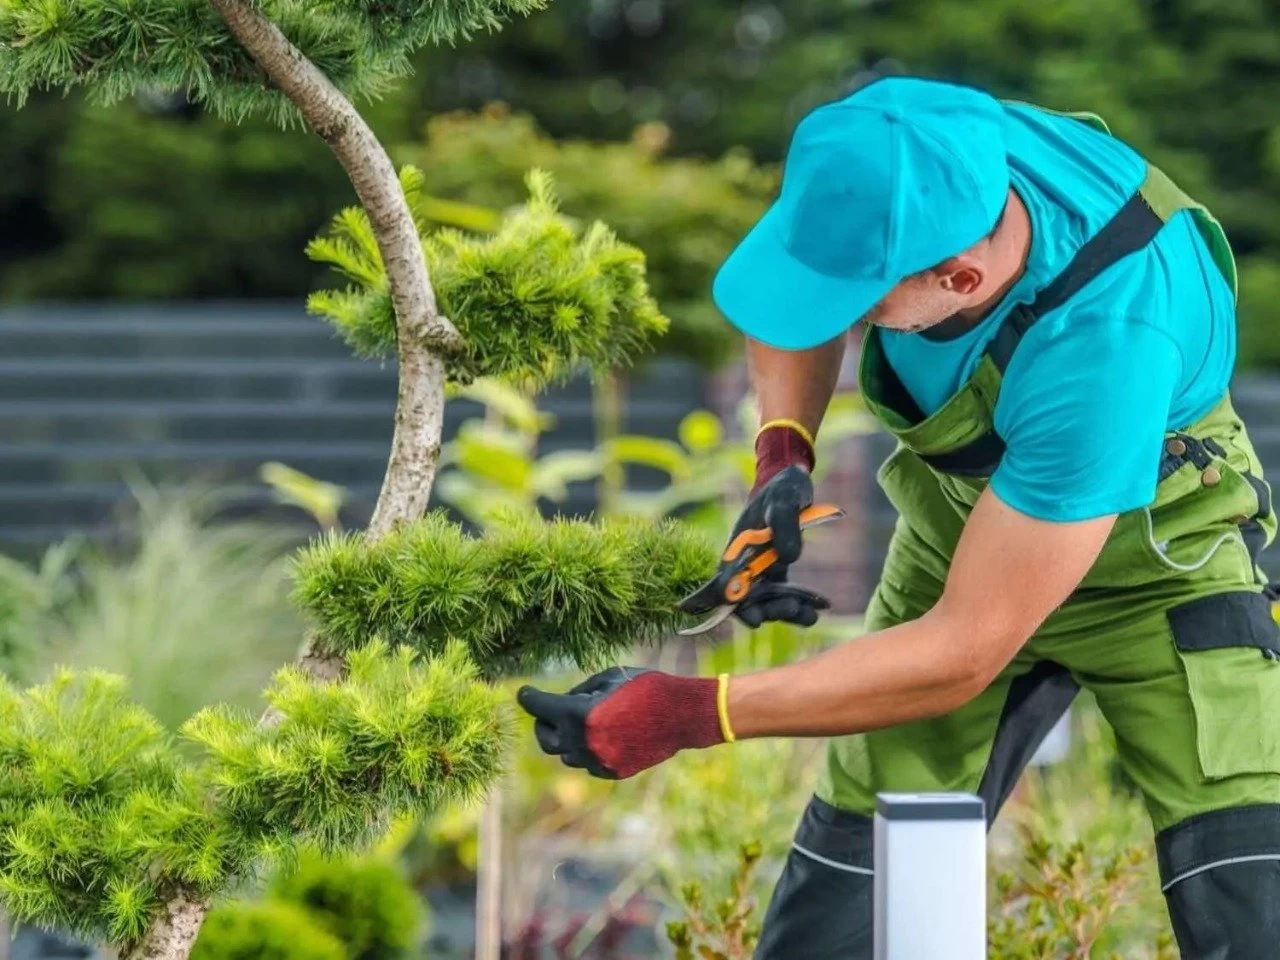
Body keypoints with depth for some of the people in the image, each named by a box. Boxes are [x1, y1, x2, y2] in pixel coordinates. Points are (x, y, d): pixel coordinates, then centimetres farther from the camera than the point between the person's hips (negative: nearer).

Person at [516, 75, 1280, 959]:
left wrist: (685, 717, -31)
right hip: (960, 528, 5)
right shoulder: (897, 150, -27)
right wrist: (782, 458, -15)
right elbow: (798, 286, 2)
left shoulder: (1105, 348, -41)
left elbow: (963, 652, -33)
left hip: (1157, 556, -5)